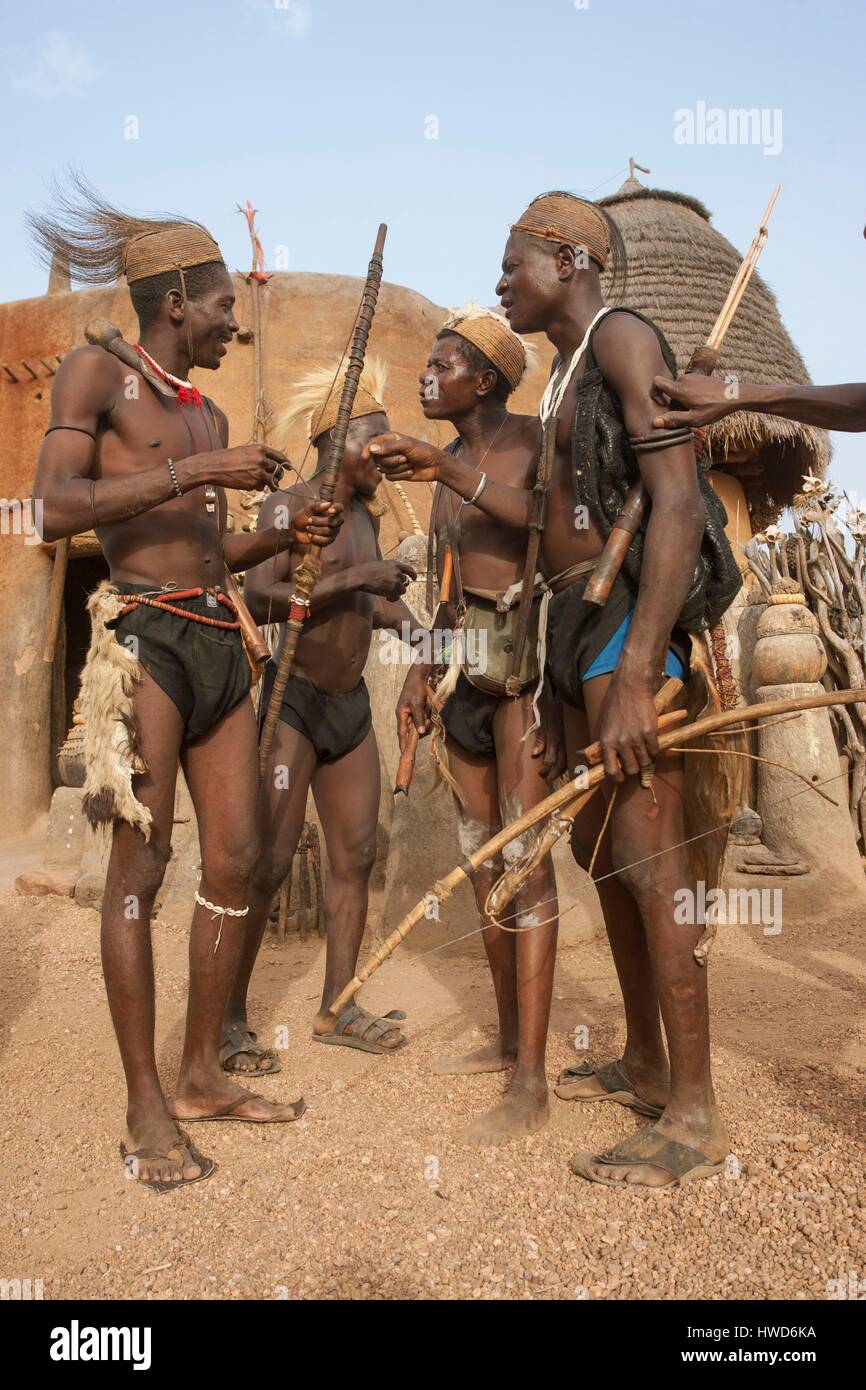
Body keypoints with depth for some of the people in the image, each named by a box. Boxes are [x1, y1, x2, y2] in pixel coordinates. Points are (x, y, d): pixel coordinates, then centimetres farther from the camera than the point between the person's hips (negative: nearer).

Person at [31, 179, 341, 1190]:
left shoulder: (209, 415, 22)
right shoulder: (96, 375, 3)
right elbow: (54, 509, -12)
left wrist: (288, 534, 9)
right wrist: (199, 472, -15)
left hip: (219, 642, 7)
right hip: (143, 635, -7)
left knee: (235, 858, 4)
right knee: (141, 861, -6)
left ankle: (202, 1074, 16)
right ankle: (144, 1103, 4)